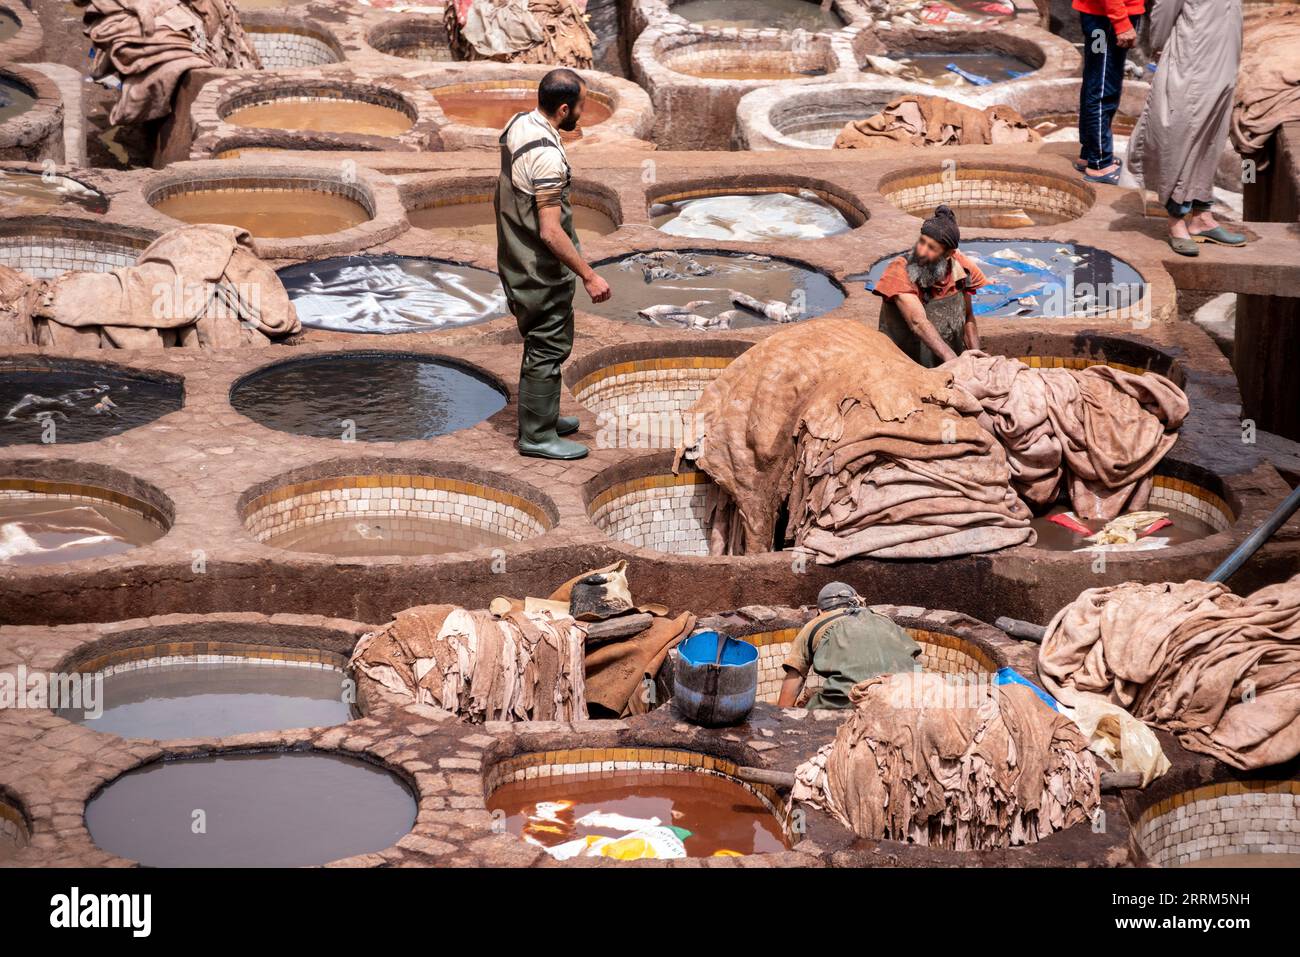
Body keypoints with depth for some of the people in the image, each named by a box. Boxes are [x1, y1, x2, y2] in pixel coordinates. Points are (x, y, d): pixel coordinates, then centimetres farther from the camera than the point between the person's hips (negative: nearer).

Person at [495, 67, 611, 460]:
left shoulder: (517, 125, 0)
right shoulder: (547, 157, -29)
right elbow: (550, 232, -29)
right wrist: (589, 276, -23)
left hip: (518, 261, 10)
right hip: (542, 271, -10)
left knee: (541, 344, 23)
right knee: (548, 349, 3)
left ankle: (540, 416, 36)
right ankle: (537, 436, 12)